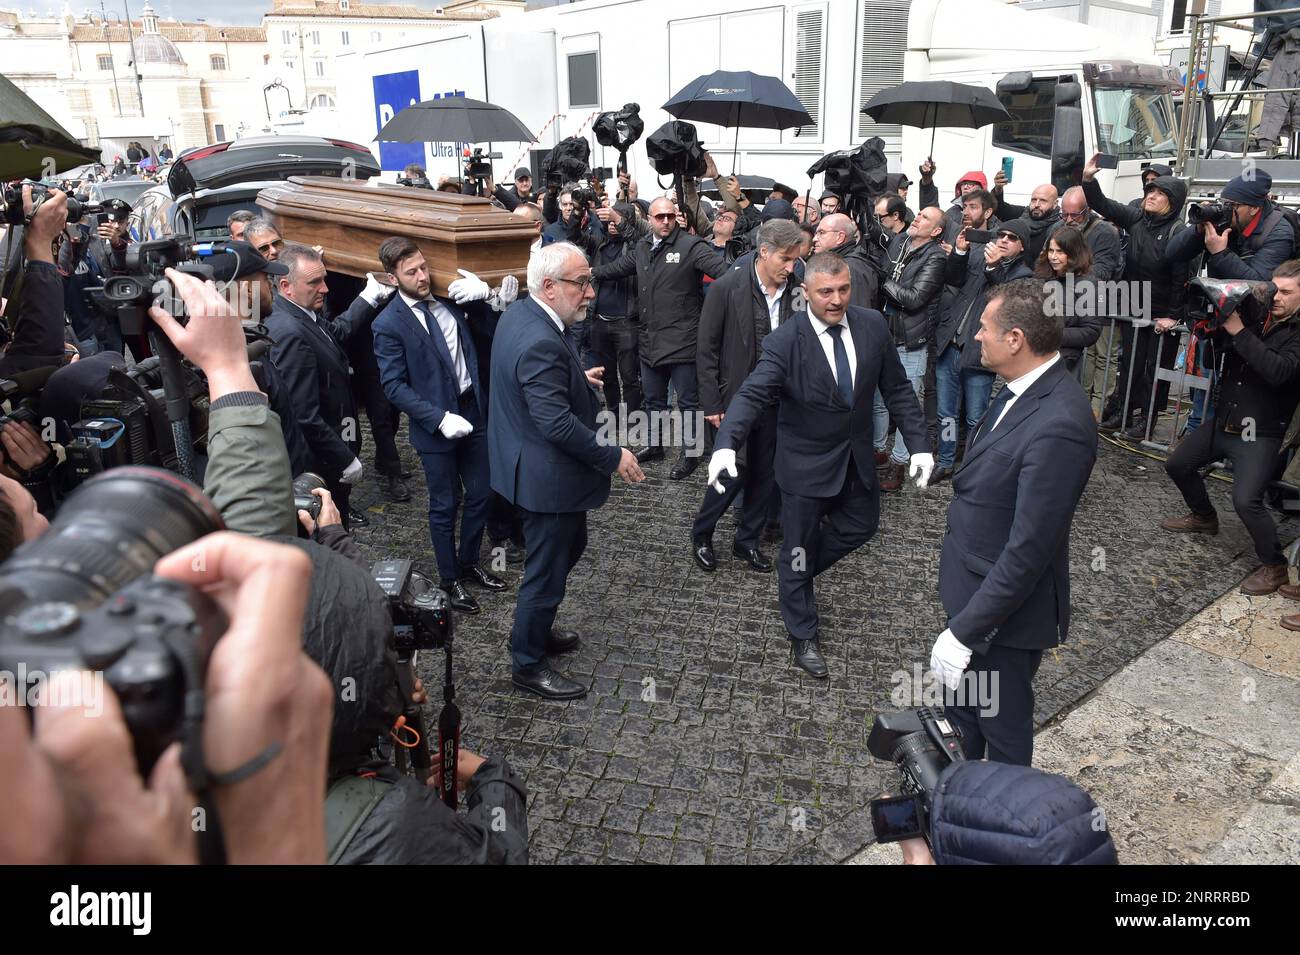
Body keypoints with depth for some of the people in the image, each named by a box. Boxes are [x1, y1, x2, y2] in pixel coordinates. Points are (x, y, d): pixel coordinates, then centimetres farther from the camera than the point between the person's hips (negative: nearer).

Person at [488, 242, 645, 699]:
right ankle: (528, 664, 28)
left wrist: (576, 378, 20)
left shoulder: (519, 313, 2)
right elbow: (558, 425, -32)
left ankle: (536, 630, 46)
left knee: (571, 543, 28)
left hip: (529, 466, 11)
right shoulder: (541, 344, -30)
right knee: (546, 571, 7)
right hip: (547, 477, -11)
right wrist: (613, 457, -22)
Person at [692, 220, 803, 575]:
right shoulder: (727, 288, -12)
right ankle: (701, 533, 20)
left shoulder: (795, 291, -2)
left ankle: (748, 540, 29)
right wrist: (711, 404, -9)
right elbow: (706, 349, -8)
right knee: (735, 469, -4)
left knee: (766, 473, 10)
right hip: (736, 396, -4)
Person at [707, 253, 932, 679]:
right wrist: (726, 445, -48)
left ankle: (800, 568, 46)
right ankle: (803, 634, 29)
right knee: (799, 545, 8)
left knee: (862, 525, 19)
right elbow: (752, 395, -30)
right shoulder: (784, 341, -21)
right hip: (807, 462, -5)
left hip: (857, 456, 5)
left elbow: (896, 388, 0)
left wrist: (919, 444, -5)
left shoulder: (873, 325, -7)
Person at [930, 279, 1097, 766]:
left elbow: (1028, 551, -29)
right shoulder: (1023, 389, -1)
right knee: (960, 706, 27)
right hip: (973, 587, 9)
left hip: (1007, 609, -9)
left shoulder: (1058, 425, -31)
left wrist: (965, 631, -24)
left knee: (1003, 726, 16)